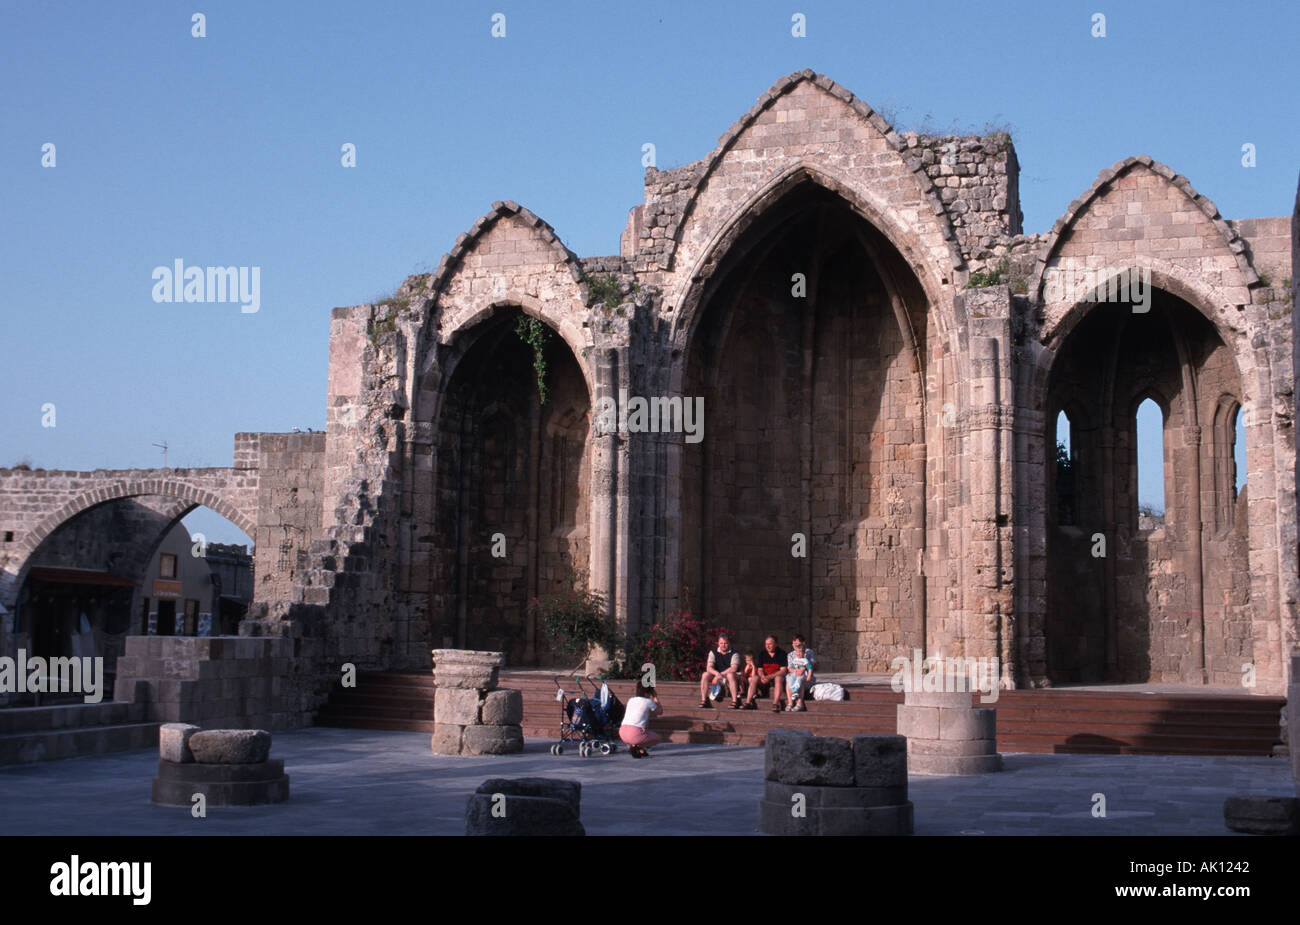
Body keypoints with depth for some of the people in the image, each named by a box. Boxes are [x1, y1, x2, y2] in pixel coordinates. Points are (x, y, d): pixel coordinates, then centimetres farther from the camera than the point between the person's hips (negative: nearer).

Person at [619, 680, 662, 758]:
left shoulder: (631, 700, 18)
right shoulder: (648, 702, 1)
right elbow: (659, 709, 19)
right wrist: (656, 699, 33)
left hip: (622, 733, 7)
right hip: (635, 733, -7)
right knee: (658, 739, 19)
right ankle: (636, 746, -3)